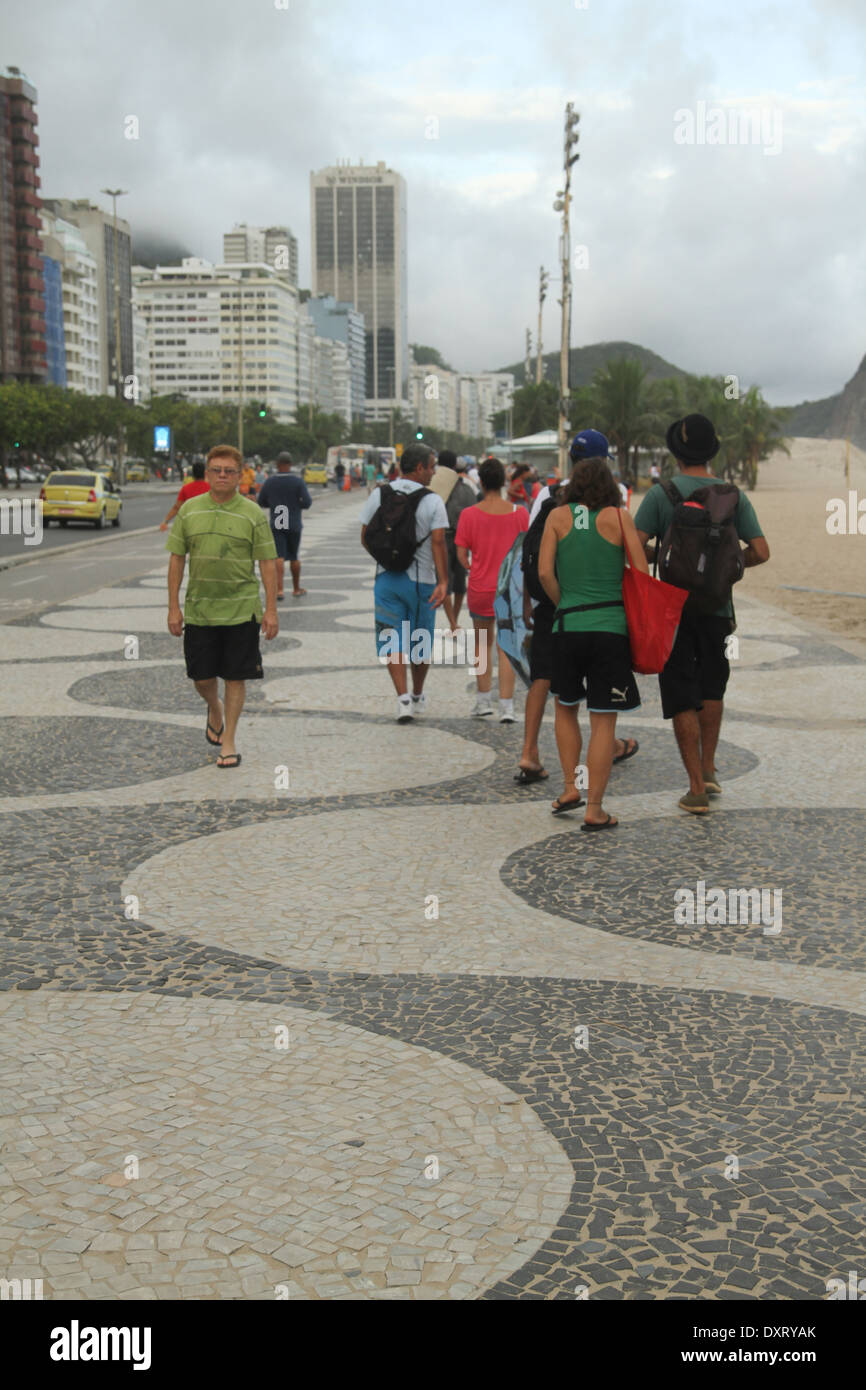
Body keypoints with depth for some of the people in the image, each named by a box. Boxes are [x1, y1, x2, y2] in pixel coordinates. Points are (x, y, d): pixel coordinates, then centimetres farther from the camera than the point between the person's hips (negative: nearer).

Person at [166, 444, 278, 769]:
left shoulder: (253, 514, -2)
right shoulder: (189, 510, 3)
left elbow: (267, 563, -1)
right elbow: (177, 559, 7)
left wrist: (271, 610, -6)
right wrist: (174, 607, 2)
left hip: (241, 610, -2)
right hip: (198, 610, 2)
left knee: (235, 677, 2)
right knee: (201, 677, 8)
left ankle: (228, 741, 14)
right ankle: (214, 710, 41)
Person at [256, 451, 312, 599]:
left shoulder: (269, 481, -1)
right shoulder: (298, 481, -6)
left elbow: (261, 502, 6)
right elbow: (307, 502, -11)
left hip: (276, 525, 0)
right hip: (294, 525, 0)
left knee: (279, 557, -3)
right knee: (294, 557, 13)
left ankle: (279, 590, -18)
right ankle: (296, 589, 25)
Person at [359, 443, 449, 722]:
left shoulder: (378, 495, 0)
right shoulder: (432, 501, -8)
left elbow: (365, 538, 5)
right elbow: (438, 542, -17)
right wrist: (443, 581, -18)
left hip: (387, 577, 1)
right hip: (421, 579, -1)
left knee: (392, 641, 2)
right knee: (420, 640, 15)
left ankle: (403, 698, -12)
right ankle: (417, 696, 29)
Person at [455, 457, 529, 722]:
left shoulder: (469, 514, -10)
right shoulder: (519, 513, -7)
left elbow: (461, 554, -7)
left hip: (480, 589, 0)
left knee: (483, 645, 18)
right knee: (506, 648, 6)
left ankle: (483, 701, 20)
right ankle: (506, 706, 0)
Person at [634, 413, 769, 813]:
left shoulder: (661, 493, -8)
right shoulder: (733, 495, 0)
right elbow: (761, 552, -2)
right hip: (717, 608, 2)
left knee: (681, 697, 3)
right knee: (712, 686, 23)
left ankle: (697, 788, 2)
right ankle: (708, 769, 21)